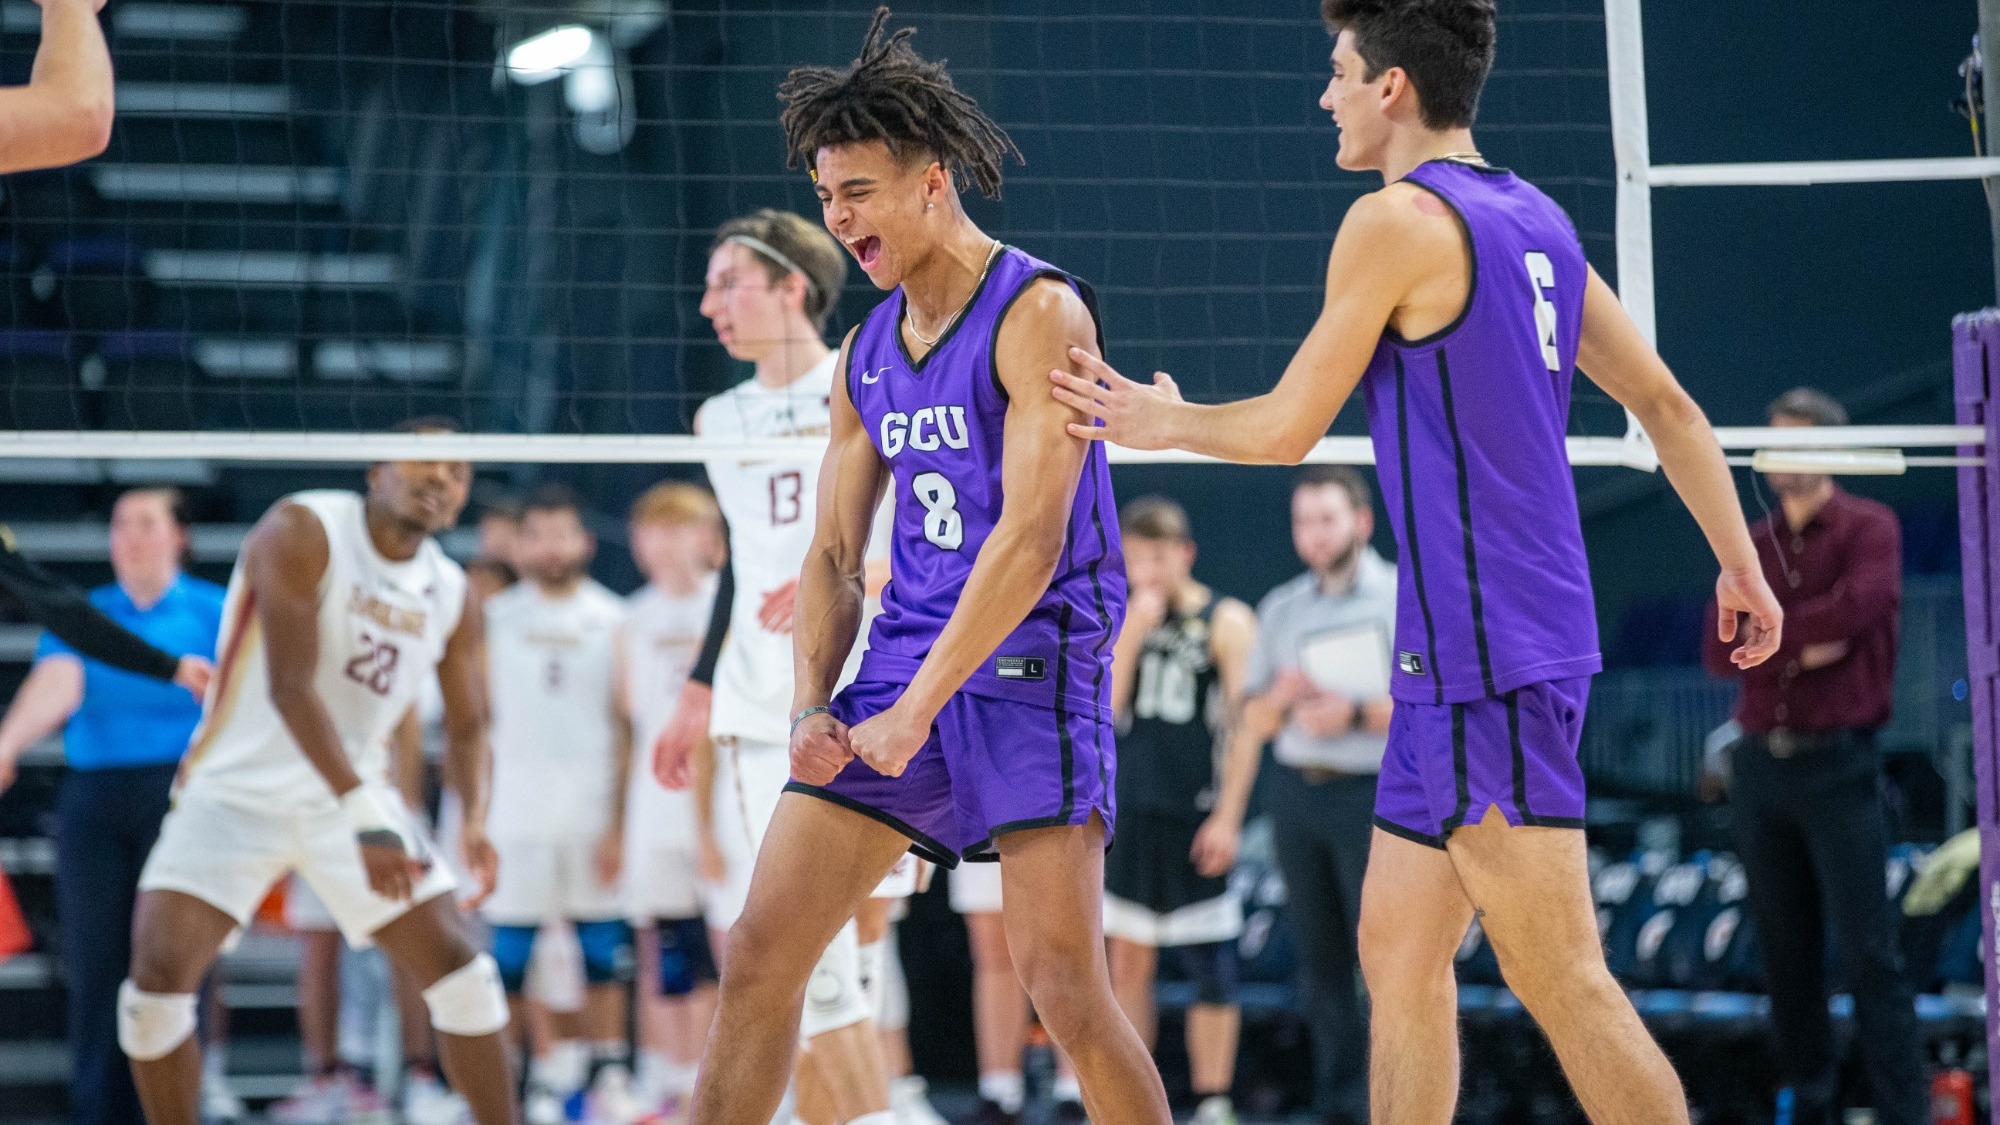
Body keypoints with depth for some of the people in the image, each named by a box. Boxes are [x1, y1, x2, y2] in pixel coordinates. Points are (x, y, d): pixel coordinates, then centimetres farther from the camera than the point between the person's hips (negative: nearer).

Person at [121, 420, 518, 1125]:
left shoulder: (450, 594, 0)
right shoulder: (303, 532, -17)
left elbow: (466, 724, 12)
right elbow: (291, 688, -27)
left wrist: (475, 817, -11)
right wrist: (365, 817, -36)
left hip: (351, 792, 5)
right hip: (236, 791, -4)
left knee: (457, 967, -6)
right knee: (160, 971, -18)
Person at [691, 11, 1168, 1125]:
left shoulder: (1039, 312, -11)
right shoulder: (866, 351, 13)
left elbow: (1032, 536, -18)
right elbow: (834, 553, 17)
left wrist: (913, 714, -20)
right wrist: (812, 706, 0)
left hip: (1030, 672, -7)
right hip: (900, 666, 7)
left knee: (1065, 986, -12)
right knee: (761, 954, -1)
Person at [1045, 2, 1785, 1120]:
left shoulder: (1399, 219, -11)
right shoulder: (1537, 220, 14)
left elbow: (1286, 429, -6)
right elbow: (1668, 405, 17)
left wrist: (1165, 421, 11)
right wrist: (1742, 565, 23)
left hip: (1487, 652, -9)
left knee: (1559, 978, -10)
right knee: (1399, 948, 13)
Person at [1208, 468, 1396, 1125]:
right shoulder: (1281, 609, 13)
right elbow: (1255, 723, 14)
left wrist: (1355, 713, -19)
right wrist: (1228, 813, 2)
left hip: (1374, 794, -4)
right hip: (1296, 793, 4)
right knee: (1320, 963, 5)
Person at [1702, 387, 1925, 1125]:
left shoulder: (1869, 529, -1)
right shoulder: (1750, 547, 13)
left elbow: (1856, 607, -20)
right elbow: (1719, 652, 3)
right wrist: (1796, 651, -13)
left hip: (1838, 766, -5)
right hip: (1760, 766, 5)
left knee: (1868, 952, -8)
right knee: (1785, 952, 8)